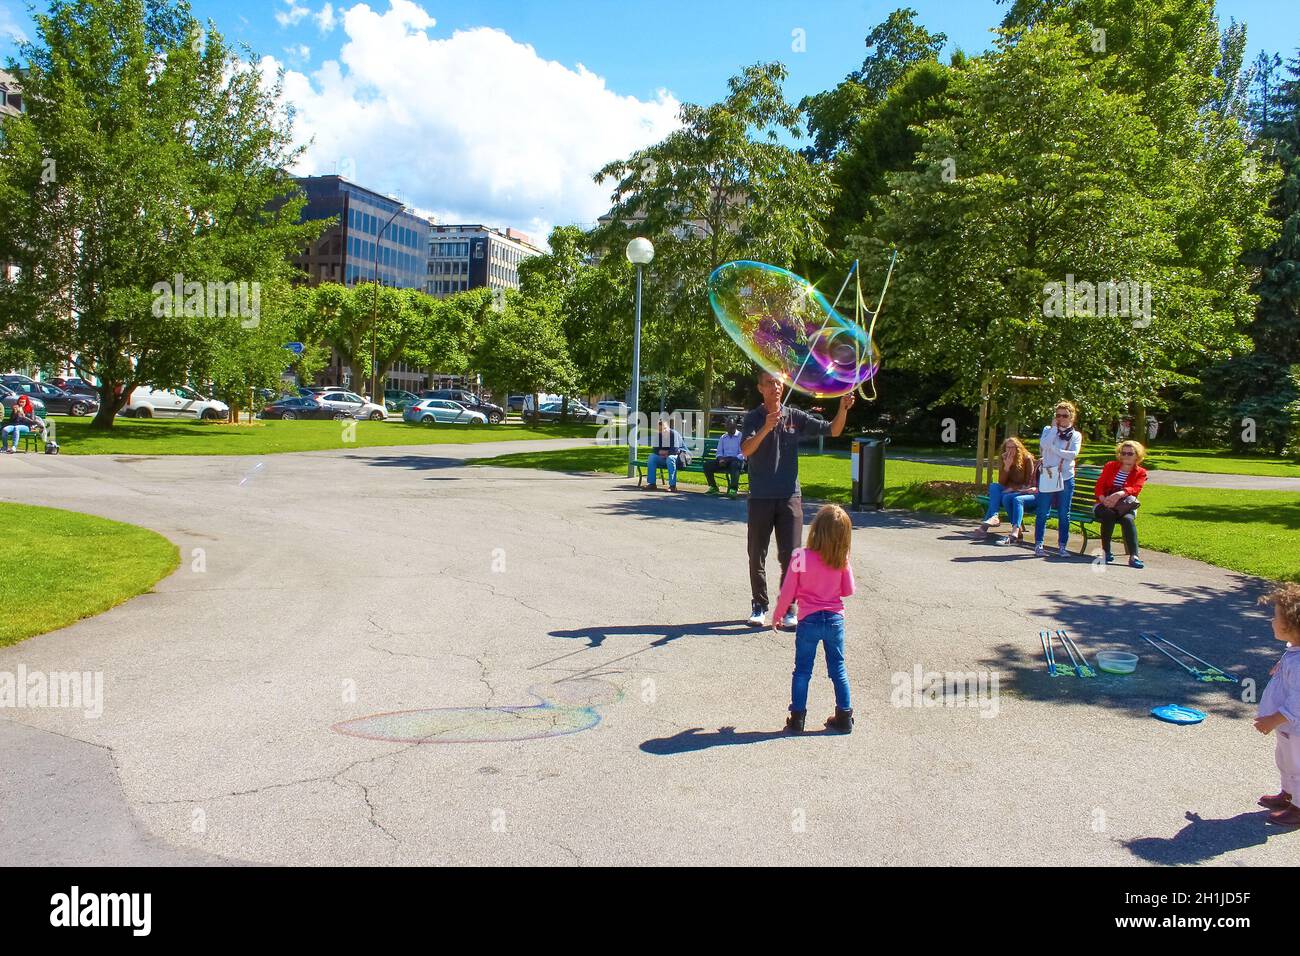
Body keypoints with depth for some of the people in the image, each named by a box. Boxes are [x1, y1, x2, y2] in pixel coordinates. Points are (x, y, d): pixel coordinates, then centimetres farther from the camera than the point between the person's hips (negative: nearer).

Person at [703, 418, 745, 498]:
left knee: (734, 465, -41)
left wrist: (729, 459, -20)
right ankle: (713, 487, -4)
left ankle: (733, 489, -45)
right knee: (706, 465, -16)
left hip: (737, 460, -5)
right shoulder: (723, 438, 20)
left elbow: (742, 454, -7)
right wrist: (720, 459, -8)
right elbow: (719, 452, 17)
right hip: (724, 460, 5)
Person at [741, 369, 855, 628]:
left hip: (790, 497, 2)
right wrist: (766, 428, -33)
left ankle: (787, 608, 11)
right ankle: (759, 605, 20)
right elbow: (746, 450, -18)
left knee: (790, 555, 1)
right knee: (757, 555, 7)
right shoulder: (754, 418, -2)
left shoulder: (795, 417, 5)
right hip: (761, 497, -1)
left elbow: (833, 431, 5)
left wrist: (843, 409, -13)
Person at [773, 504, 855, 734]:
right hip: (835, 619, 2)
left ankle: (797, 719, 12)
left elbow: (787, 592, -10)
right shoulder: (842, 561, -7)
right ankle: (844, 717, 19)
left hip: (809, 620, -2)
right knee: (838, 668, 14)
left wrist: (777, 615, 5)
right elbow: (848, 591, 4)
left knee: (802, 670, 8)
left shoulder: (800, 557, -16)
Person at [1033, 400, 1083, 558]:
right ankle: (1038, 545, 3)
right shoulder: (1048, 430, 9)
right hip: (1047, 477, -1)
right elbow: (1044, 444, -13)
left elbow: (1073, 454, -9)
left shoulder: (1076, 435, 9)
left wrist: (1053, 449, -12)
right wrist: (1054, 428, -7)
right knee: (1042, 512, -2)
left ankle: (1062, 546, 11)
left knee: (1064, 514, 5)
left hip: (1066, 478, 1)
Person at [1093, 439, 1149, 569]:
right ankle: (1106, 551, -26)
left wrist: (1119, 494, -33)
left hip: (1124, 506, 0)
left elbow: (1135, 489, -11)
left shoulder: (1141, 472, 9)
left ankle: (1134, 556, -39)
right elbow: (1100, 484, 3)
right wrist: (1103, 499, -19)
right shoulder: (1110, 466, 14)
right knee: (1109, 514, -35)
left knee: (1128, 519, -35)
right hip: (1105, 504, 0)